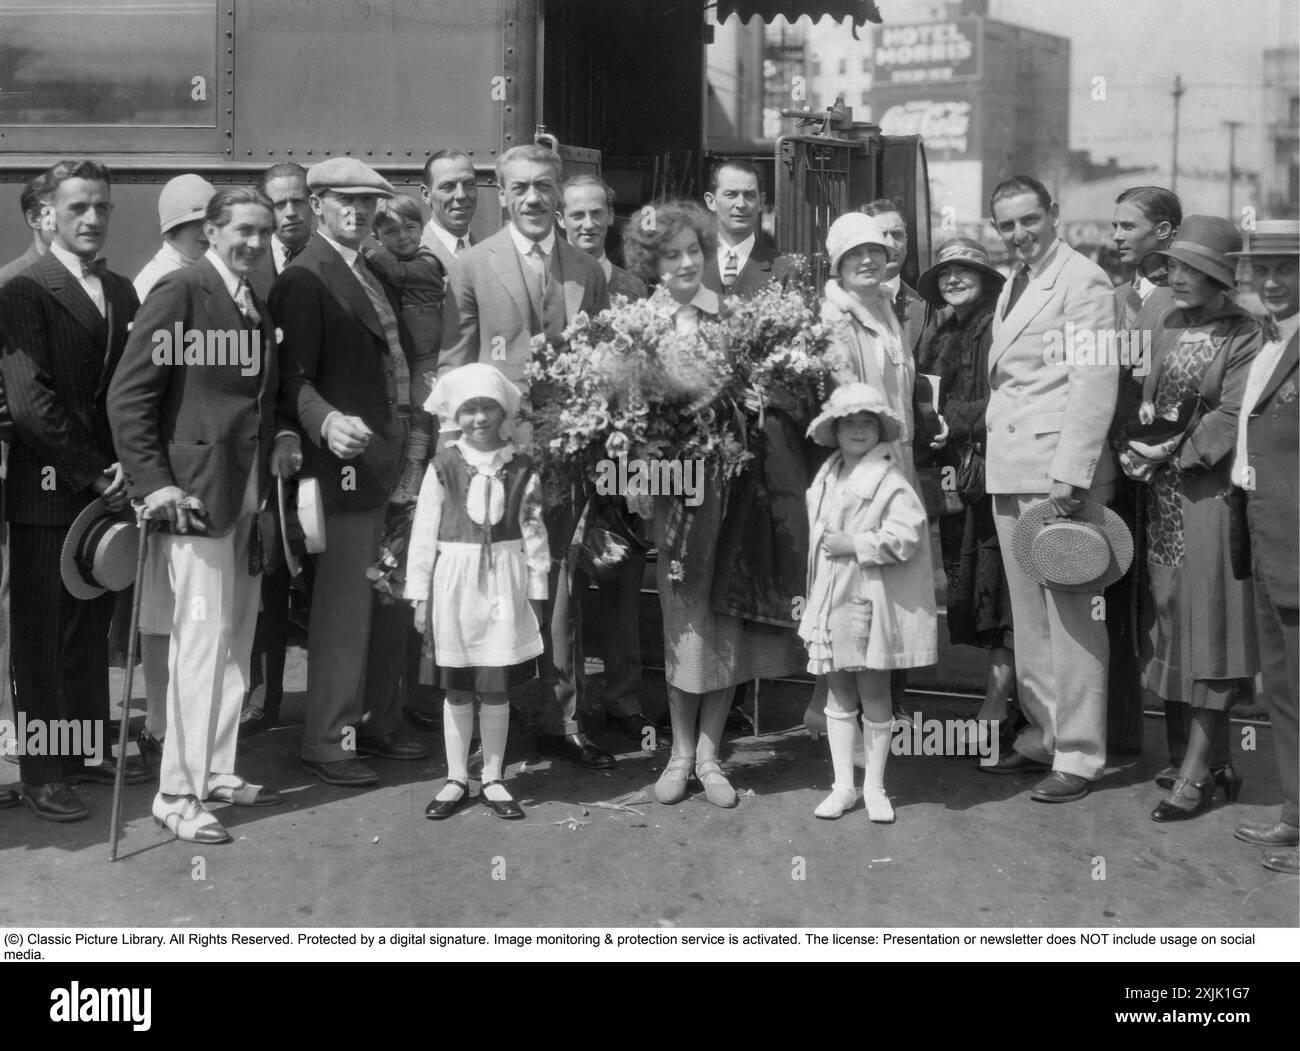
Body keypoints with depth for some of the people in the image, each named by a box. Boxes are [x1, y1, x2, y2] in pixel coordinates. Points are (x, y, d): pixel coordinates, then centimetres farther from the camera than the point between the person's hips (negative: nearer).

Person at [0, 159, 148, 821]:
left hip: (106, 486, 6)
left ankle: (90, 749, 24)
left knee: (92, 626, 14)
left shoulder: (121, 292, 13)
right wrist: (95, 472, -14)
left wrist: (121, 469, -3)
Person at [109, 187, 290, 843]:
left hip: (247, 497, 8)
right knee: (202, 641, -8)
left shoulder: (257, 307, 14)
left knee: (237, 643, 13)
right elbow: (128, 396, -13)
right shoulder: (179, 292, -9)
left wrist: (278, 441, 6)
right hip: (194, 494, -8)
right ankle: (177, 794, 0)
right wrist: (153, 481, -19)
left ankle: (216, 772, 26)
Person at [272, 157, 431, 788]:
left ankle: (377, 723, 27)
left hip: (394, 461, 9)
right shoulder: (304, 280, -10)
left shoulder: (372, 275, 18)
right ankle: (326, 741, 7)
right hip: (347, 461, -9)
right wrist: (327, 423, -34)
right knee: (342, 606, -3)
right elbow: (294, 378, -16)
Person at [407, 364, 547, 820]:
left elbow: (533, 533, 4)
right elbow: (424, 532, -2)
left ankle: (493, 779, 19)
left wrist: (536, 591, 3)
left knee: (497, 689, 7)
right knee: (457, 689, 8)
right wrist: (420, 595, -2)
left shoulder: (521, 470, 0)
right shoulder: (443, 467, -3)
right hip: (454, 582, -1)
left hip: (505, 583, 1)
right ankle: (456, 780, 19)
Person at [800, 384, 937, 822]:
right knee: (839, 695, 9)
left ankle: (874, 786, 16)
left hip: (872, 602, -6)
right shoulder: (826, 480, 11)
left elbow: (904, 538, -22)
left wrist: (853, 544, -18)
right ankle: (843, 785, 16)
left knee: (874, 694, 5)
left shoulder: (889, 482, -12)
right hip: (831, 601, 6)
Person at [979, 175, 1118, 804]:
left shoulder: (1083, 280, -7)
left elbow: (1096, 381, -15)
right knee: (1028, 615, 14)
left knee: (1071, 612, -4)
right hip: (1010, 470, 9)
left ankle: (1079, 755, 2)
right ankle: (1041, 735, 24)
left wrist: (1070, 472, -20)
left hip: (1061, 469, -8)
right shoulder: (1012, 286, 19)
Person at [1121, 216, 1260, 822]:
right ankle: (1214, 763, 18)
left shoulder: (1245, 336, -8)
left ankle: (1195, 774, 0)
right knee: (1172, 623, 8)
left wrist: (1173, 454, -15)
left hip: (1211, 493, -7)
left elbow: (1232, 417, -13)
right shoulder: (1166, 328, 12)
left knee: (1208, 627, -4)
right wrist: (1136, 446, -3)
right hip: (1161, 497, 7)